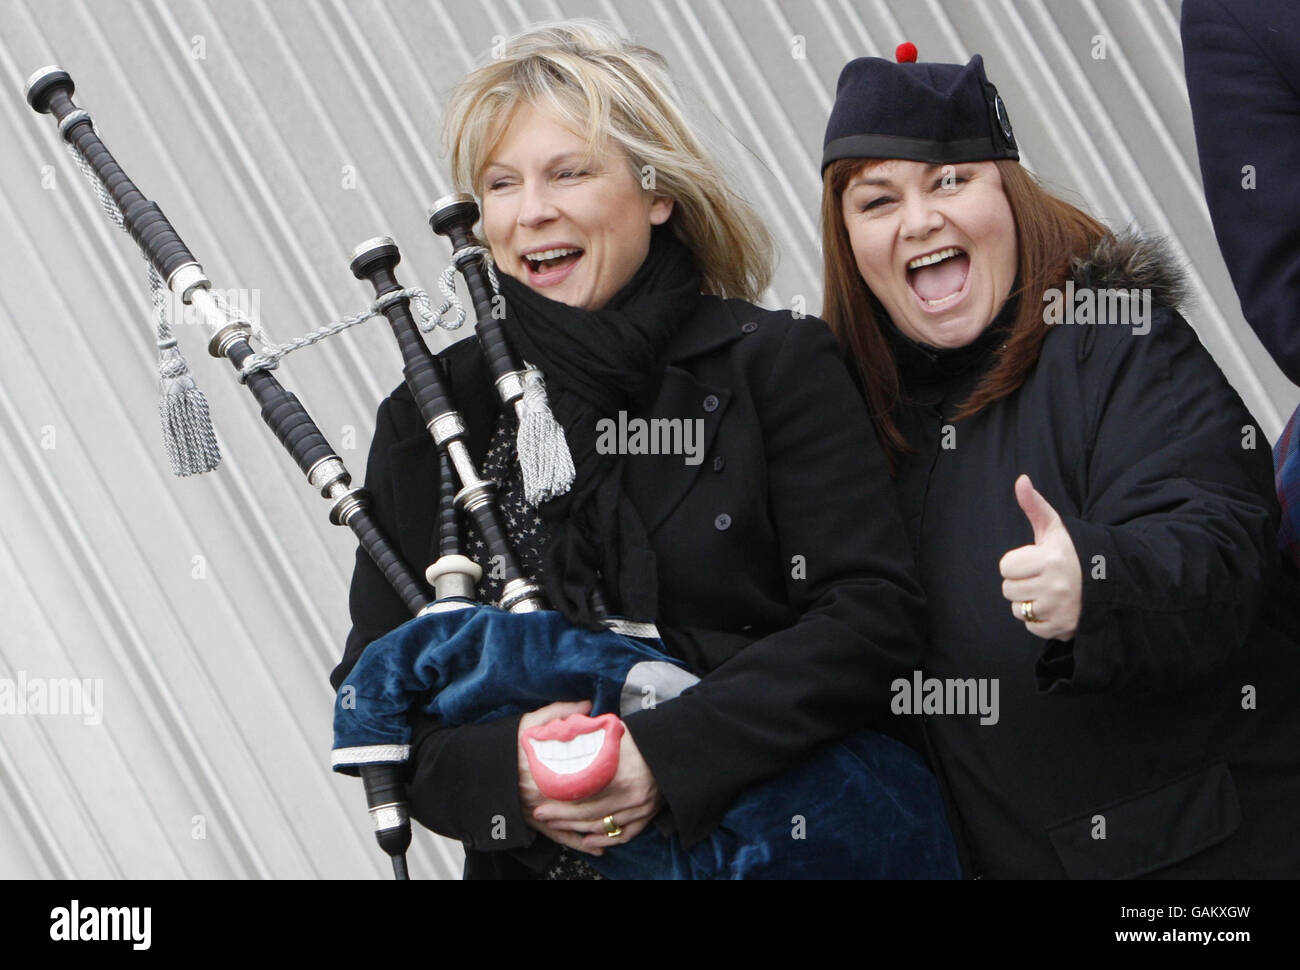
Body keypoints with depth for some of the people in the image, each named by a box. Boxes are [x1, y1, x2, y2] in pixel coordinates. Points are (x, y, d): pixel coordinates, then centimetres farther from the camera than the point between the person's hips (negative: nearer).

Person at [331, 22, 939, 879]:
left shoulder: (782, 366, -4)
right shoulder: (435, 413, 2)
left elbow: (873, 614, -12)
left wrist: (666, 754, -24)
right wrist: (503, 772, -21)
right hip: (539, 858, 1)